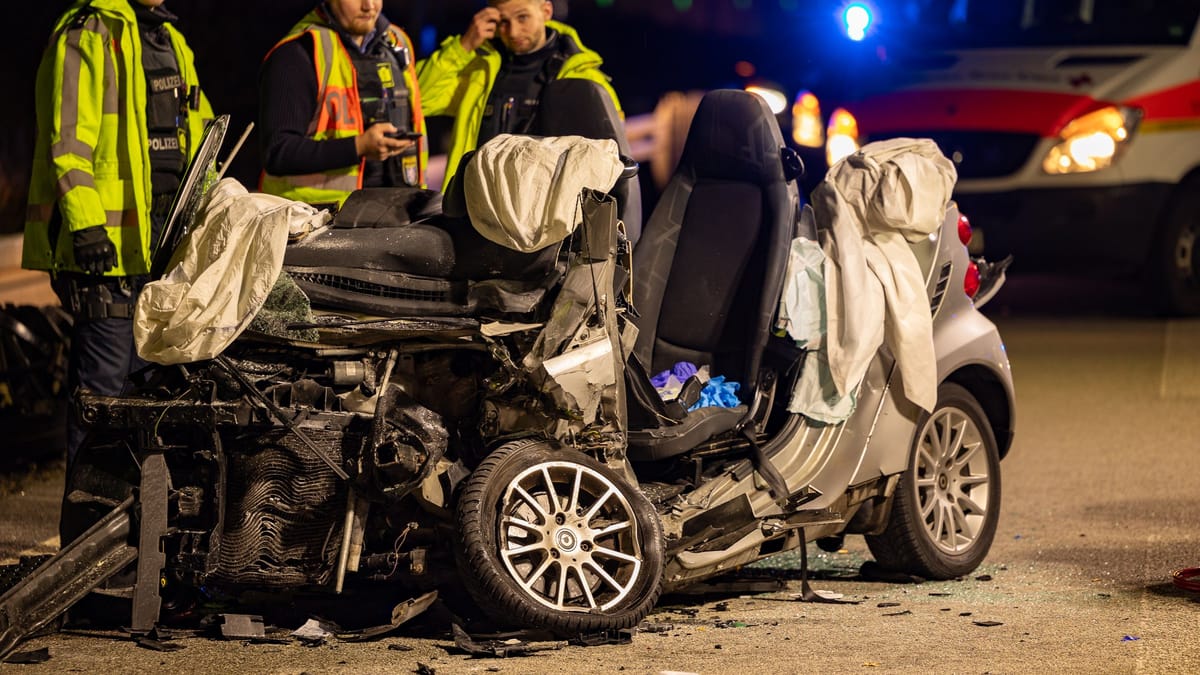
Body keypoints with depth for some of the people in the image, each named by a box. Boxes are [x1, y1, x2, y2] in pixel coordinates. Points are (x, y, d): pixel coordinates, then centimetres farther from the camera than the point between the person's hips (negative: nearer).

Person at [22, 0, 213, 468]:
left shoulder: (168, 39, 19)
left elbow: (199, 134, 27)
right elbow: (67, 139, -16)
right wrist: (85, 224, -24)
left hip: (163, 232, 8)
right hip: (107, 236, -8)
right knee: (103, 380, -5)